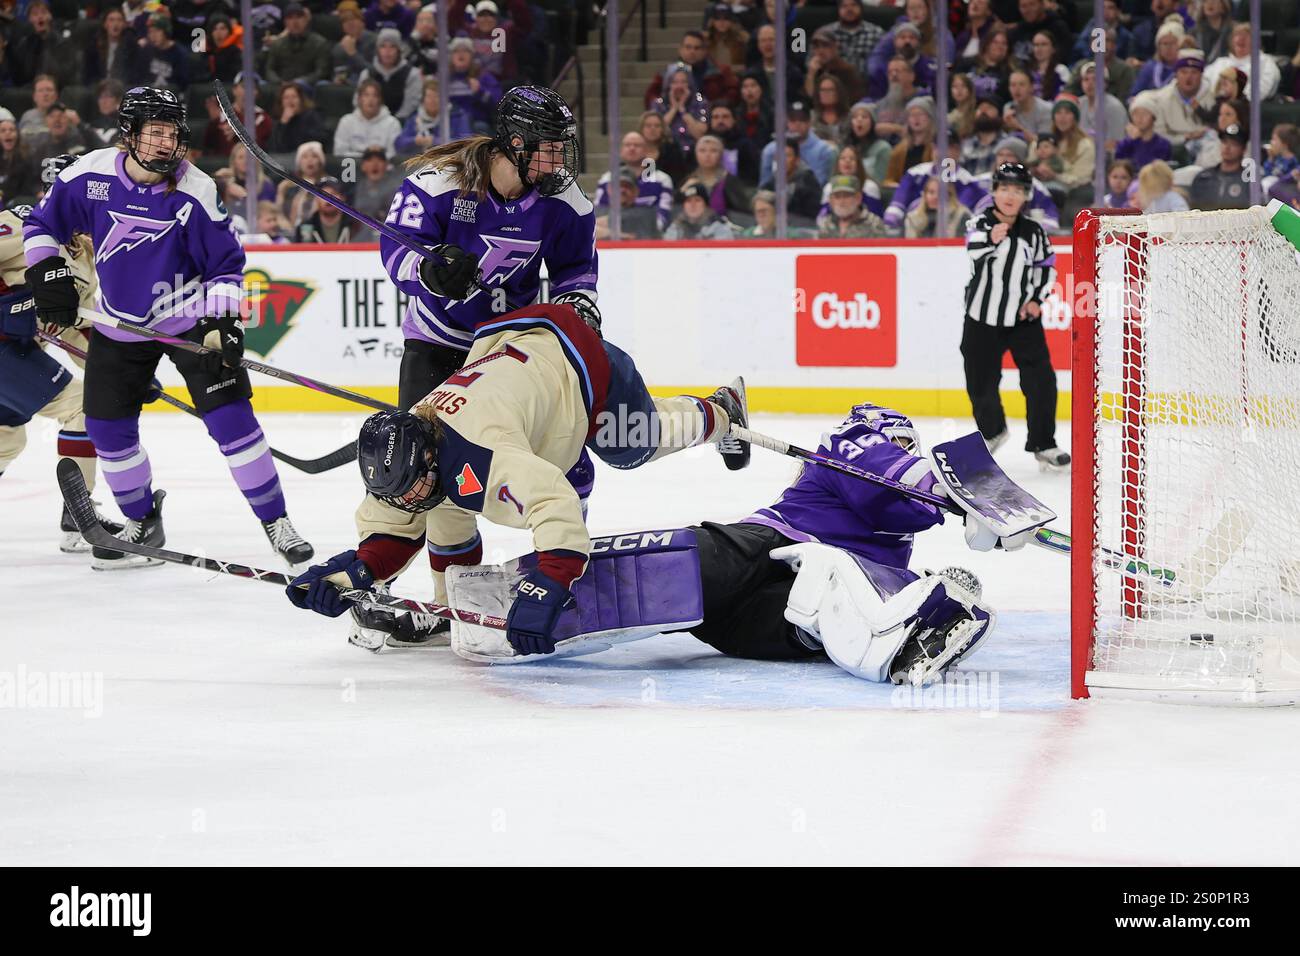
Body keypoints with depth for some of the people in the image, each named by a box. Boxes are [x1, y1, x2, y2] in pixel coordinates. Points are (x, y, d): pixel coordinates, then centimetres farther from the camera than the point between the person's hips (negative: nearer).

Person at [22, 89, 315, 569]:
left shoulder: (195, 193, -18)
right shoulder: (90, 176, -13)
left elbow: (225, 262, -7)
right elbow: (42, 223, 3)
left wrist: (224, 321, -17)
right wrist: (48, 274, -9)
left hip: (188, 320, -3)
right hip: (118, 325, 3)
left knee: (231, 417, -12)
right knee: (107, 428, 5)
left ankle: (277, 523, -4)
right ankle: (142, 523, 26)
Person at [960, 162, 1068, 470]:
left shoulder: (1033, 232, 1)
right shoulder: (980, 223, -8)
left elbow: (1047, 267, 13)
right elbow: (975, 253, -29)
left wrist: (1037, 299, 0)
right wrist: (992, 239, -51)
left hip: (1023, 318, 1)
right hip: (983, 318, -1)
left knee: (1041, 380, -8)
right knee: (981, 384, 7)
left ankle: (1043, 444, 3)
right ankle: (992, 430, 36)